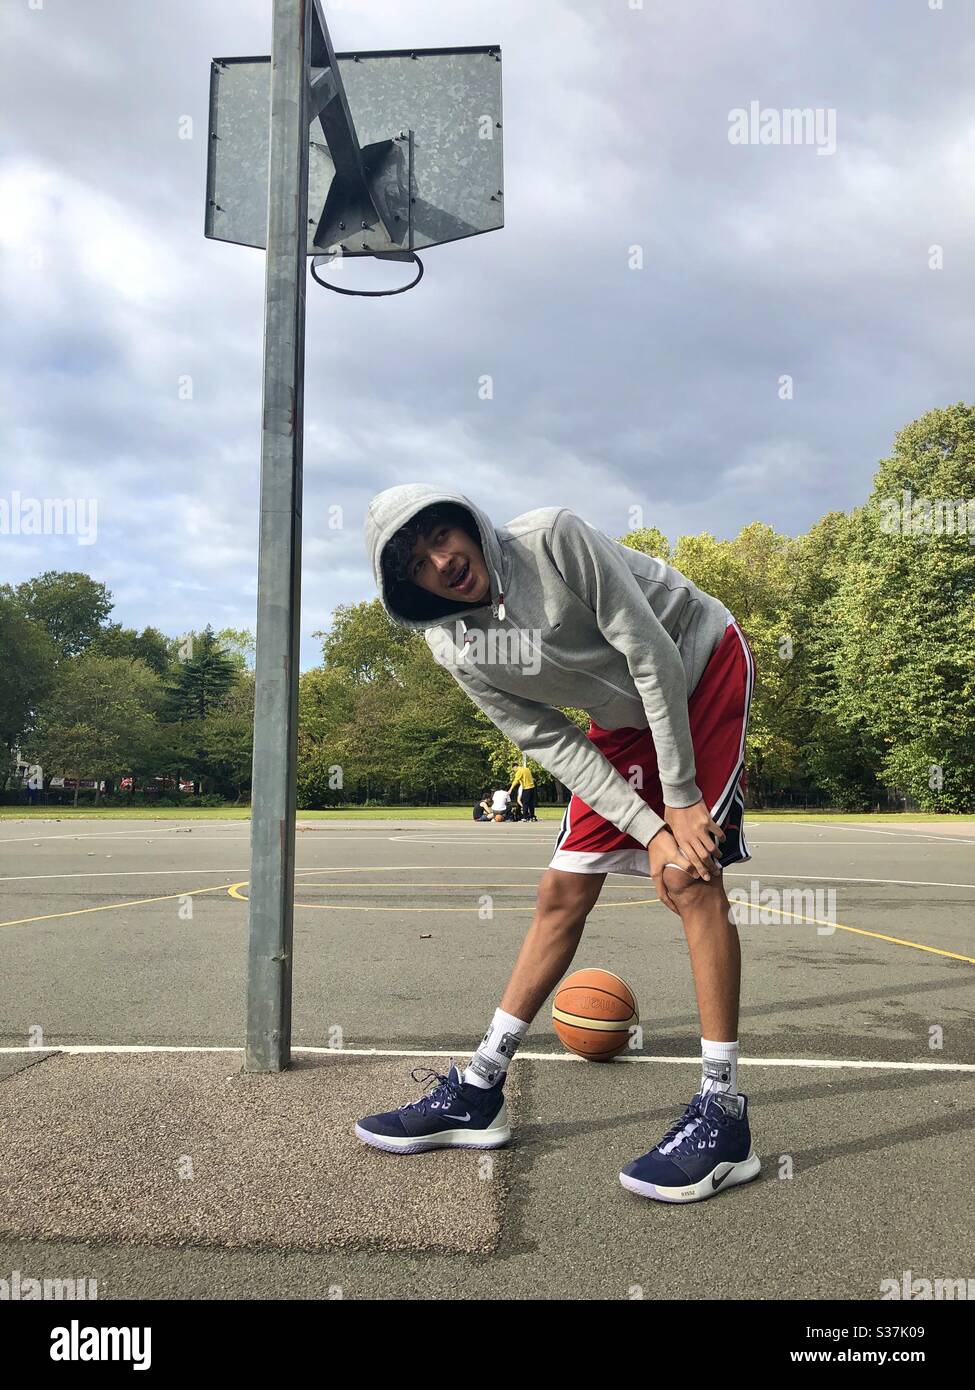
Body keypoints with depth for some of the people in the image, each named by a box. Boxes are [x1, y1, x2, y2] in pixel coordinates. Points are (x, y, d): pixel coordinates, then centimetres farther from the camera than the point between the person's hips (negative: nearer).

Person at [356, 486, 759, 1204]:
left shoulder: (554, 536, -27)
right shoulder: (454, 647, -12)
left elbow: (650, 652, -25)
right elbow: (554, 744, -12)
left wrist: (680, 796, -22)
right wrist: (647, 828, -21)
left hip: (702, 665, -5)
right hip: (623, 716, 5)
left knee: (690, 875, -18)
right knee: (562, 891, 2)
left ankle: (724, 1116, -11)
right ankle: (479, 1091, 10)